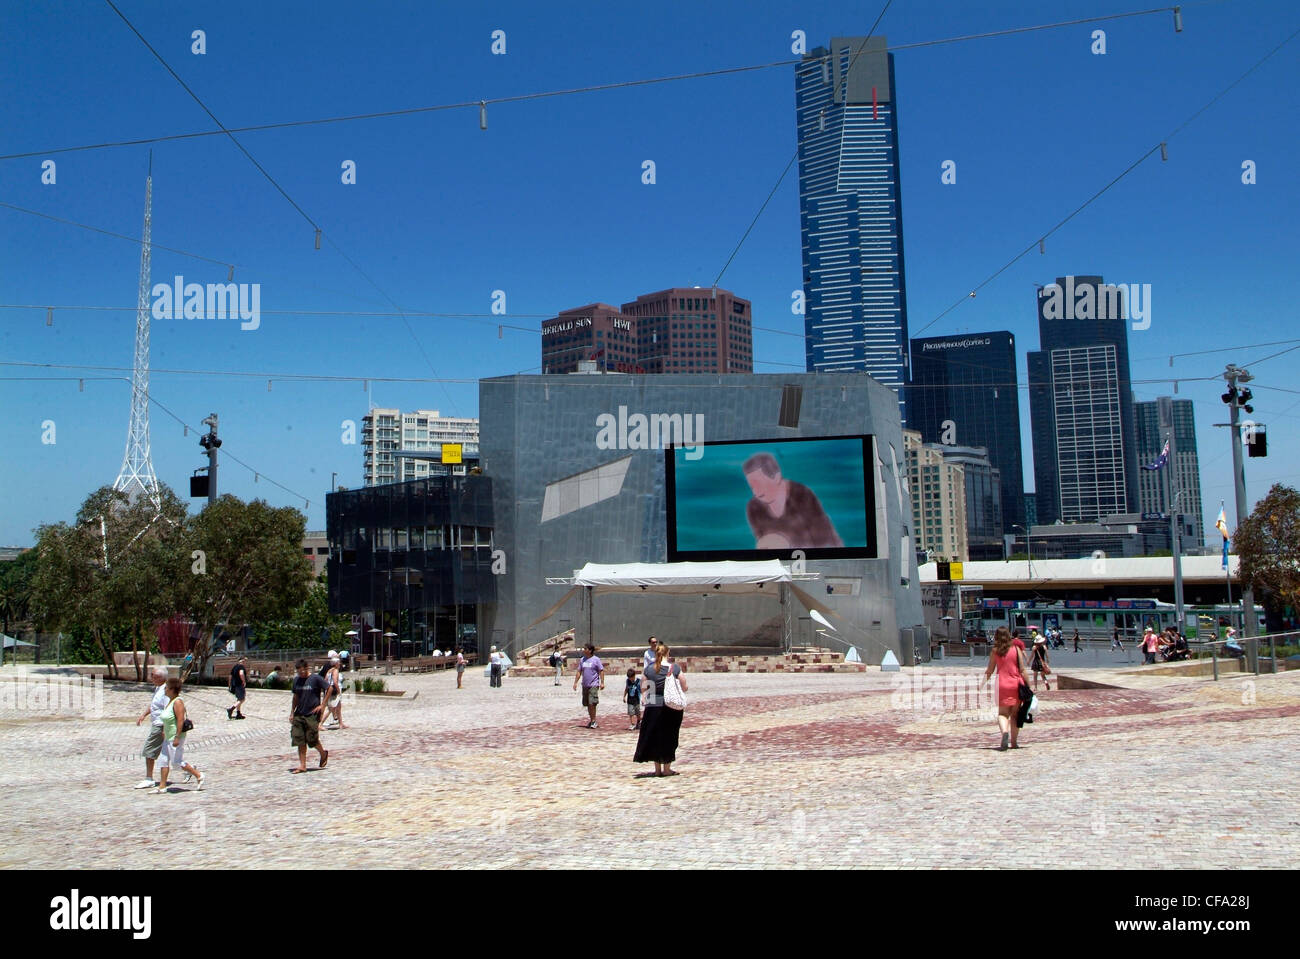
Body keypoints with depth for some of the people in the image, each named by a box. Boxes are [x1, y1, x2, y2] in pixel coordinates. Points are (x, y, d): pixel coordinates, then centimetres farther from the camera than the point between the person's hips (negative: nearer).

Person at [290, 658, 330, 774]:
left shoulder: (316, 678, -9)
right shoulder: (297, 680, 9)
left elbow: (329, 689, -5)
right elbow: (295, 697, 18)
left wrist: (322, 705, -8)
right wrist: (292, 712, 13)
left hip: (312, 714, -5)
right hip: (299, 714, 5)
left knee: (312, 740, -2)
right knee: (299, 741, 2)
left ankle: (323, 753, 26)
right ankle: (302, 765, 7)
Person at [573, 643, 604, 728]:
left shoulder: (596, 659, -5)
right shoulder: (582, 659, 11)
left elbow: (601, 671, -5)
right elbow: (579, 671, 14)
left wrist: (602, 682, -12)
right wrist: (575, 682, 8)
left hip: (594, 685, -6)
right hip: (585, 685, 6)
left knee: (592, 703, -13)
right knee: (587, 704, 10)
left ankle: (594, 721, -6)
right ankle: (591, 720, 22)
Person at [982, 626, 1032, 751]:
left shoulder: (994, 651, -1)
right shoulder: (1016, 649, -1)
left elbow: (989, 671, 2)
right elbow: (1022, 670, -2)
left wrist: (983, 683, 14)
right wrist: (1029, 686, 4)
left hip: (1002, 685, -1)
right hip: (1016, 684, 1)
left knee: (1002, 713, 4)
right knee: (1015, 714, 11)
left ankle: (1005, 732, -25)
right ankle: (1013, 742, 14)